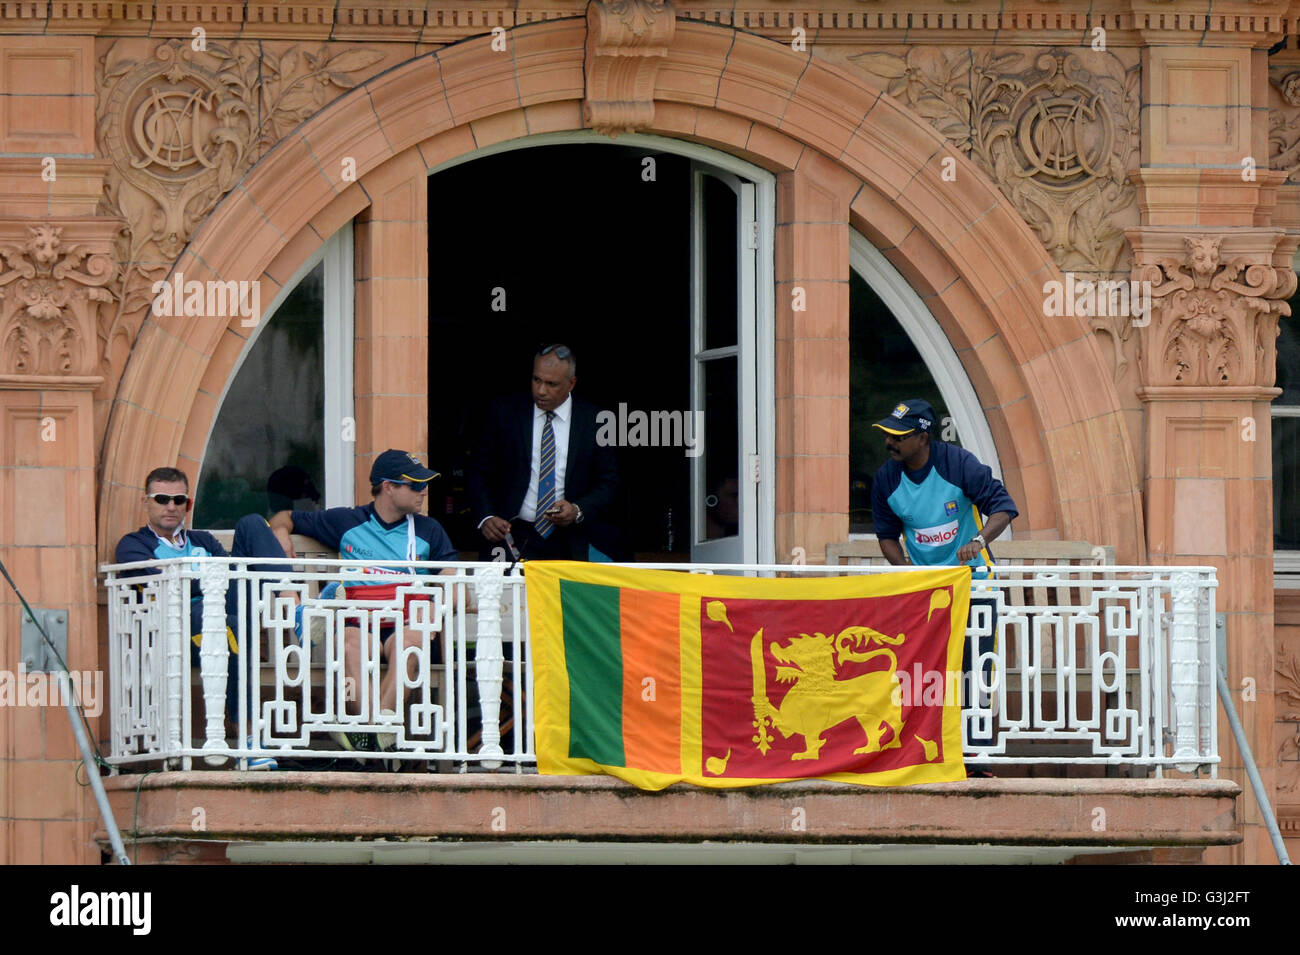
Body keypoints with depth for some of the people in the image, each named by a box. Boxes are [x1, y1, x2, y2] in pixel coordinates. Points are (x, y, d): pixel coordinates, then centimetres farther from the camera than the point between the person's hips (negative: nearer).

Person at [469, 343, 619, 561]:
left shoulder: (594, 420, 3)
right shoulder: (505, 411, 3)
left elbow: (608, 482, 7)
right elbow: (480, 472, 6)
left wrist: (578, 511, -11)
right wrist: (486, 517, -9)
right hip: (511, 539, 0)